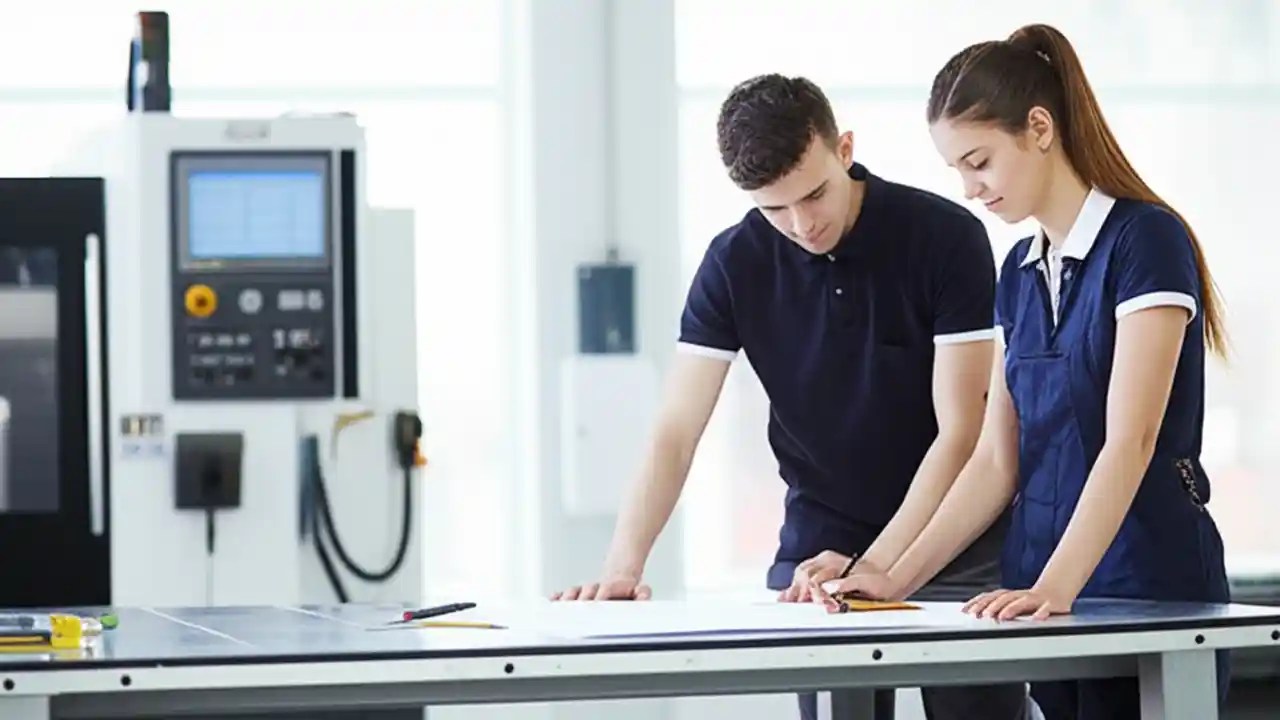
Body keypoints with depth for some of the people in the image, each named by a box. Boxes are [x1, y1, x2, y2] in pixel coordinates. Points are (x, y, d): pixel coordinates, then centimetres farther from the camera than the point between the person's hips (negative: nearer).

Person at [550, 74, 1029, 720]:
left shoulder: (946, 237, -13)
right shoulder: (735, 262, -5)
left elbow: (959, 432, -13)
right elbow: (676, 434, -6)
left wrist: (875, 565, -23)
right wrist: (623, 567, -21)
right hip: (818, 555, 2)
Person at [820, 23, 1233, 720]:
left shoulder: (1145, 239, -10)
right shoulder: (1020, 271, 13)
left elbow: (1129, 442, -19)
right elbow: (997, 461, 13)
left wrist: (1054, 588, -28)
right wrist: (900, 577, 4)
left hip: (1149, 586, -7)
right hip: (1043, 589, 7)